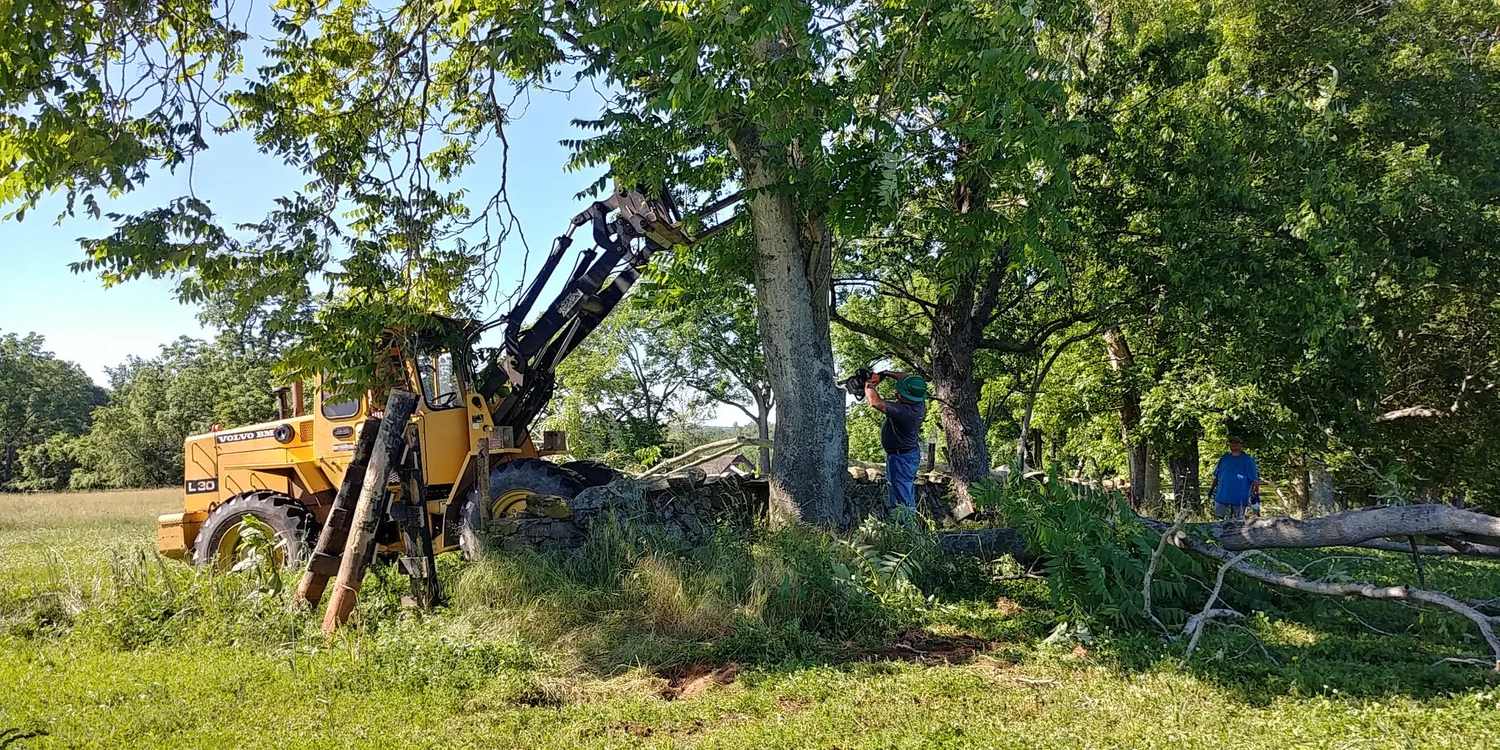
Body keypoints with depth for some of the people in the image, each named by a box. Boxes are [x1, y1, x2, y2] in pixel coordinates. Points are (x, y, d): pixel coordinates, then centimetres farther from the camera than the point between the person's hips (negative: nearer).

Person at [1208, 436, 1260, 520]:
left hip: (1239, 497, -3)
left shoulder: (1248, 460, -3)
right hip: (1222, 495, 3)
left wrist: (1256, 494, -10)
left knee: (1239, 521, 4)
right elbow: (1216, 475, 17)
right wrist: (1212, 488, 15)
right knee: (1218, 517, 6)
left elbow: (1254, 479, -5)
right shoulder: (1224, 457, 9)